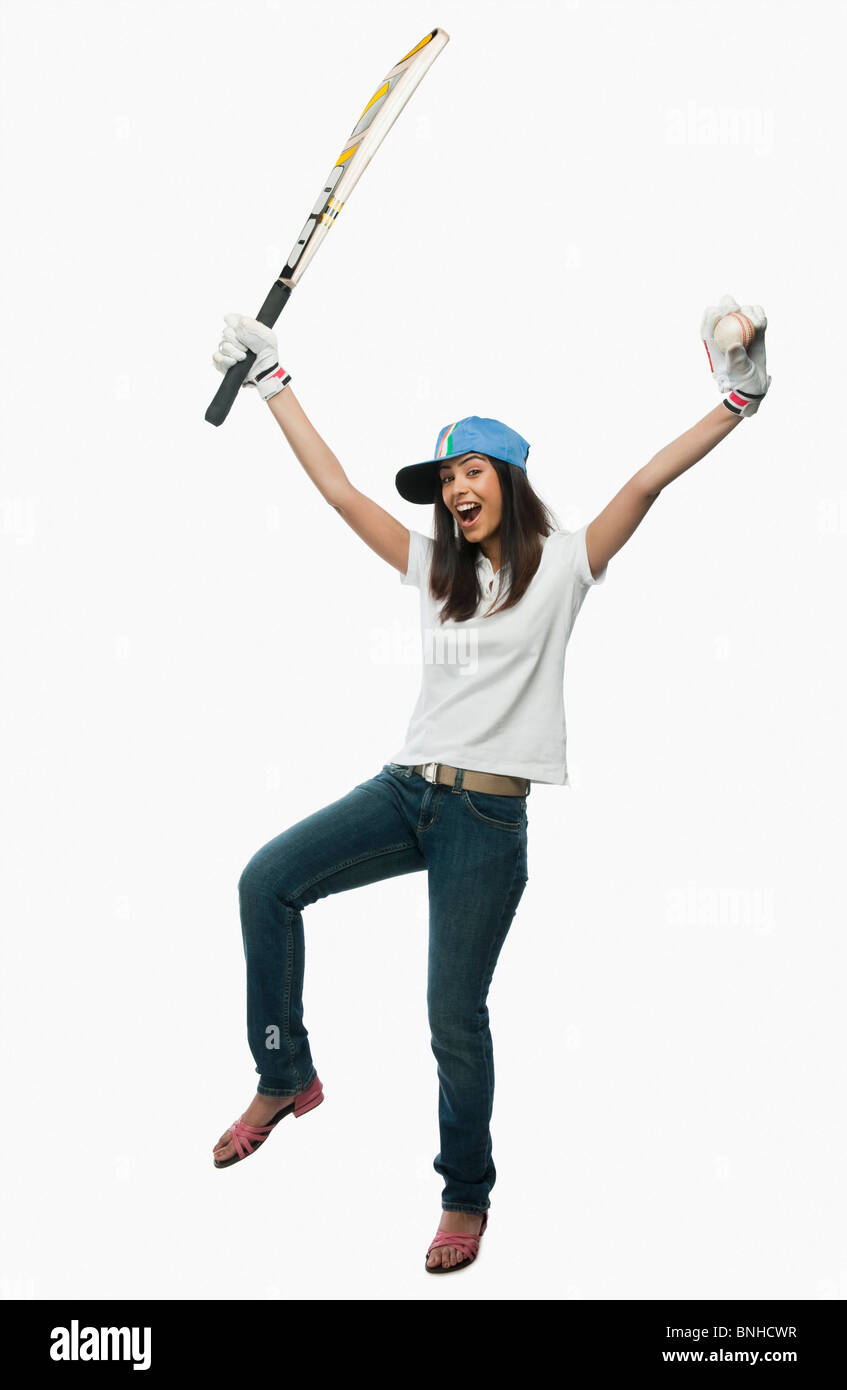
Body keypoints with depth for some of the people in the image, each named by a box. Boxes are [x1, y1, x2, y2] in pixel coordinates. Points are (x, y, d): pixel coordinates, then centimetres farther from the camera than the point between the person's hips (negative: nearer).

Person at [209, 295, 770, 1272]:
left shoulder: (561, 565, 1)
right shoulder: (433, 568, 14)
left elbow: (645, 484, -9)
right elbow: (338, 489, 15)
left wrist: (736, 404, -18)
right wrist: (273, 382, 16)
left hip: (487, 817, -5)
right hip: (405, 789, 5)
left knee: (454, 1014, -1)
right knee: (266, 881, -13)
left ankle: (466, 1196, 20)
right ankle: (285, 1078, 4)